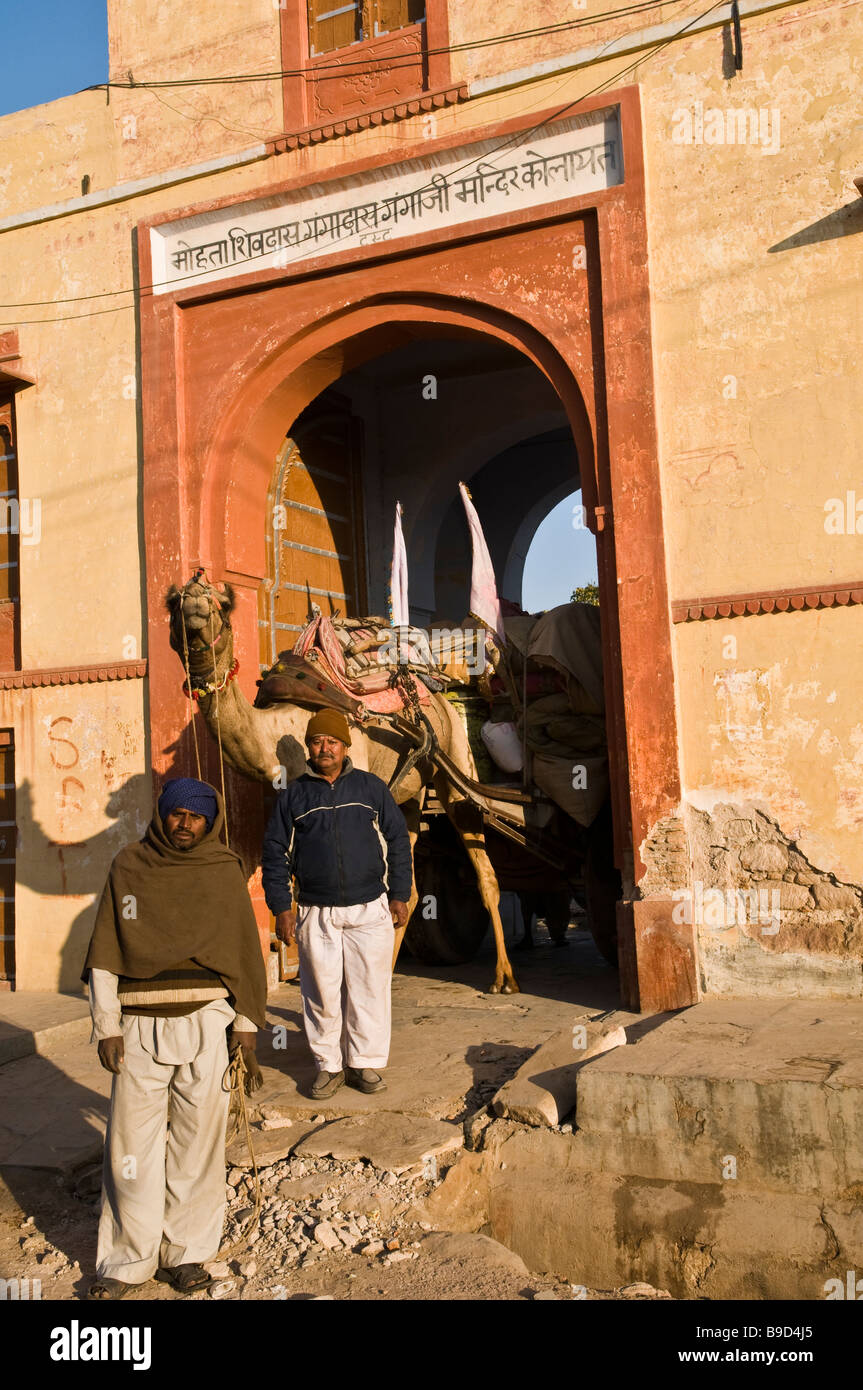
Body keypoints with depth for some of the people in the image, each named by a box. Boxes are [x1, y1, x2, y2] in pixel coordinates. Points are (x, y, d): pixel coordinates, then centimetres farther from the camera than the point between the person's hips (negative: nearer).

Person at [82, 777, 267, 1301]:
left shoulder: (224, 871, 5)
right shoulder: (128, 868, 6)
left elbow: (245, 949, 7)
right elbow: (105, 954, 6)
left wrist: (247, 1024, 3)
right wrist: (107, 1025, -1)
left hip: (205, 1019, 0)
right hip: (141, 1024, 1)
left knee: (199, 1139, 4)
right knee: (132, 1143, 3)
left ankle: (187, 1252, 18)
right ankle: (128, 1260, 17)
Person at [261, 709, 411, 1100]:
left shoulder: (371, 787, 7)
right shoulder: (293, 796, 6)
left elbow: (397, 842, 10)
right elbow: (275, 854, 8)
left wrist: (399, 895, 5)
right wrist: (281, 907, 1)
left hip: (370, 910, 0)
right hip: (316, 914, 0)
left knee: (369, 990, 4)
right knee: (321, 993, 5)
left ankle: (366, 1063, 18)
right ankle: (329, 1065, 20)